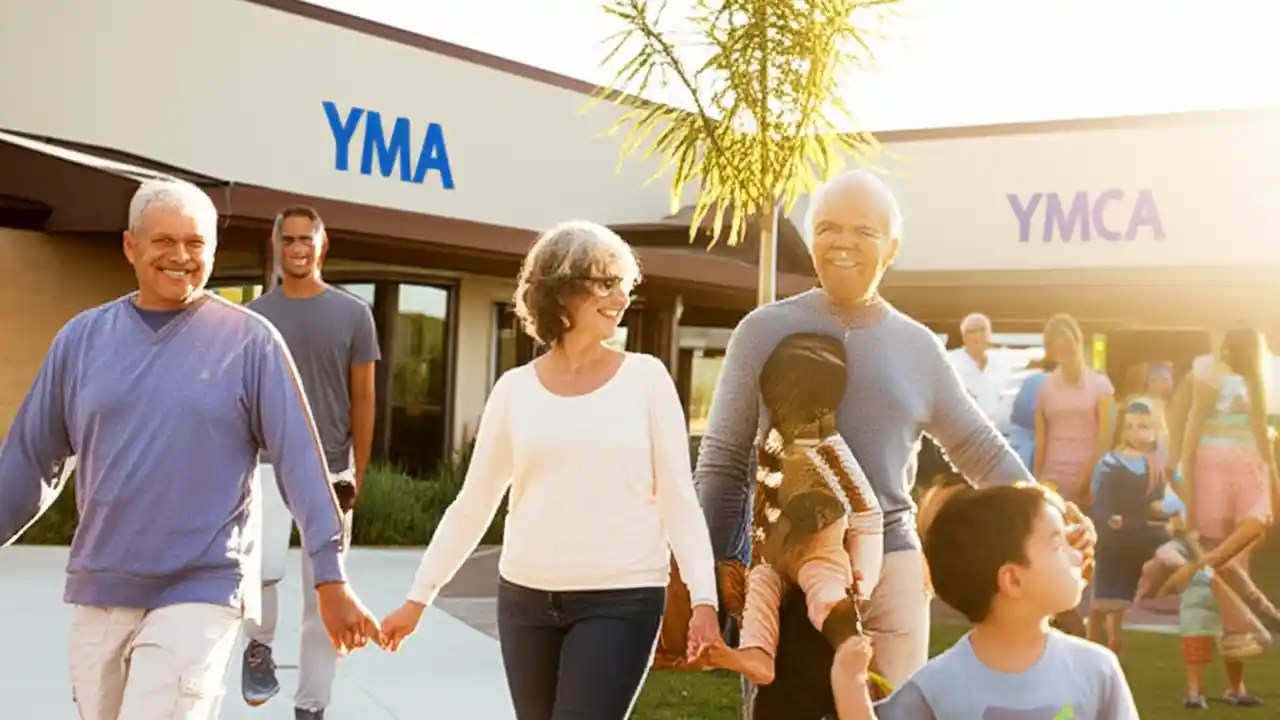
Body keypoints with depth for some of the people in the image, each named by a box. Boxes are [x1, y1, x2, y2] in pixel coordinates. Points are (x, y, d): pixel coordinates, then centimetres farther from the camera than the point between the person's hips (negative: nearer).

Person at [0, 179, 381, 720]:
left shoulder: (250, 340, -5)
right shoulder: (82, 337, 4)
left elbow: (299, 461, -5)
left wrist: (331, 580, -8)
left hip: (201, 590, -4)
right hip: (98, 591, 4)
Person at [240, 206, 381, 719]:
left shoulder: (353, 314, 3)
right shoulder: (254, 317, 4)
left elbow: (362, 399, 4)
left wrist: (358, 474, -1)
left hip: (329, 470, 1)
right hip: (267, 465, -1)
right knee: (263, 569, -24)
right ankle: (259, 647, 7)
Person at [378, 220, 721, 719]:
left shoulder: (645, 378, -1)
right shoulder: (515, 388, 4)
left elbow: (678, 497, -2)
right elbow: (474, 503, 8)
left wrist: (703, 597, -11)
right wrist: (418, 596, 7)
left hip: (621, 599, -3)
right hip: (525, 598, 3)